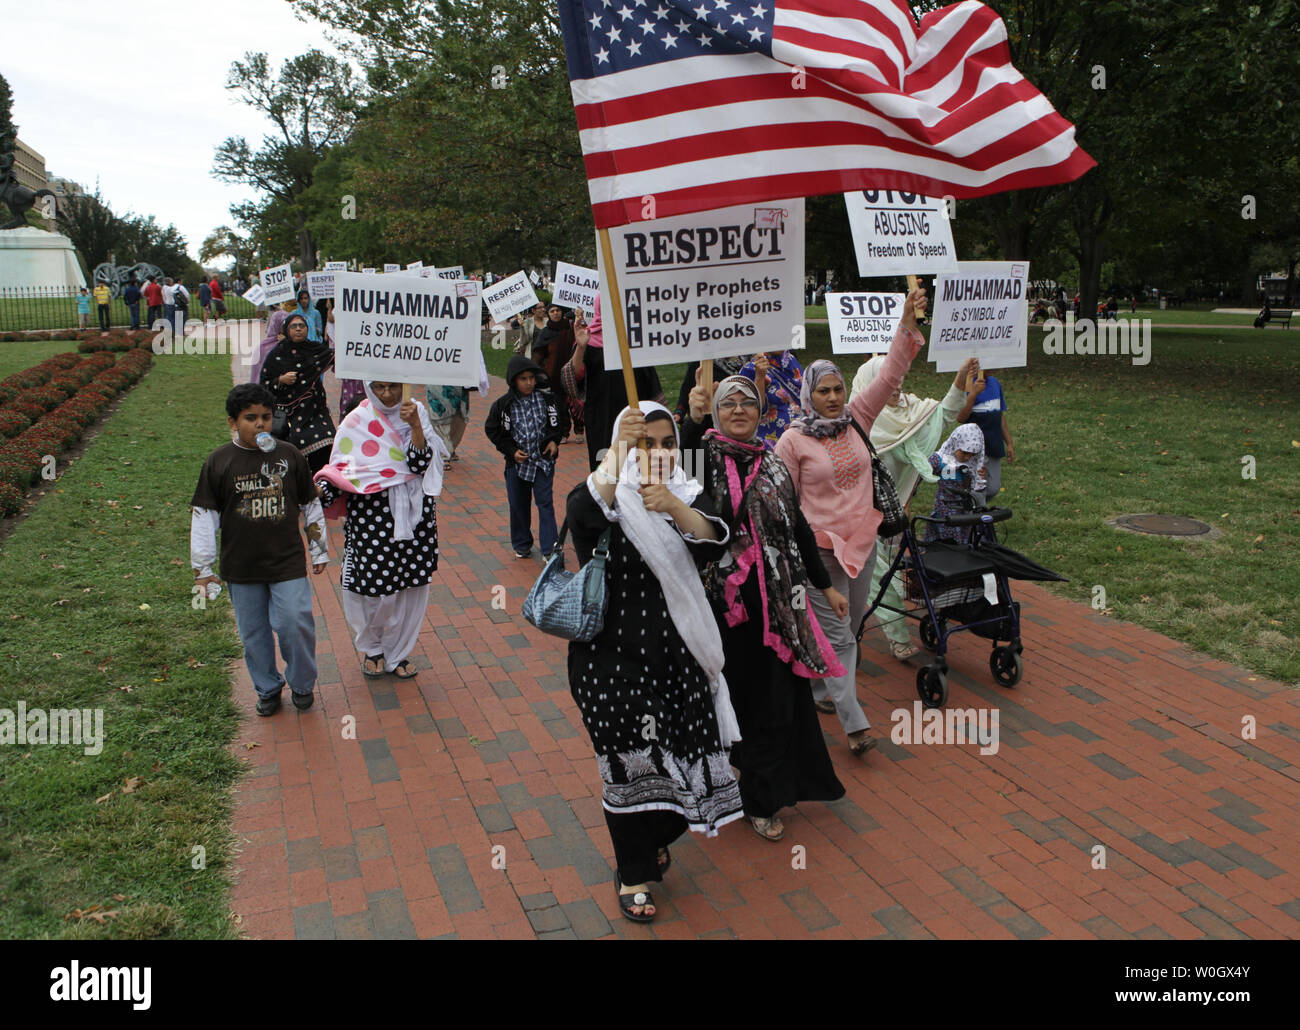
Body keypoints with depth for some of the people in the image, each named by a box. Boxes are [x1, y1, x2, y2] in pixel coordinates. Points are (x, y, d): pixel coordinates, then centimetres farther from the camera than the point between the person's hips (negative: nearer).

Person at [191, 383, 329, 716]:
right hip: (241, 567, 1)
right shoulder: (218, 462, -3)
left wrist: (320, 550, 12)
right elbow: (204, 516, 1)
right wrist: (202, 568, 0)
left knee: (295, 624, -5)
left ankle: (302, 684, 19)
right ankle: (268, 689, 31)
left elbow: (311, 506, 10)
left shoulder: (289, 455, 0)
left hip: (288, 563, -1)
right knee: (254, 632, 11)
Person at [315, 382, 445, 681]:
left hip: (413, 514, 2)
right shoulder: (356, 422, -2)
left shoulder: (415, 413, 2)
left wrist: (415, 427, -23)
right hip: (371, 516, -2)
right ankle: (373, 648, 29)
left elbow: (420, 464, -10)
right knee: (375, 588, -1)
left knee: (410, 586, 8)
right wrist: (321, 491, -18)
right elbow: (339, 471, 0)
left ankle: (398, 653, 29)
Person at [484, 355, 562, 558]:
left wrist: (554, 440, -4)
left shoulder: (546, 399, -2)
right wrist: (512, 450, -8)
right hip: (517, 462, 0)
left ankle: (549, 548, 1)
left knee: (545, 503, -3)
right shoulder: (503, 405, -7)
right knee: (518, 504, 11)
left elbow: (558, 422, 12)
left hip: (543, 459, 0)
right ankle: (522, 545, 29)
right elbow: (492, 430, 1)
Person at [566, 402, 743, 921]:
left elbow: (715, 542, -14)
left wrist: (673, 505, -31)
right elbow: (581, 514, -29)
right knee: (628, 759, -1)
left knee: (681, 751, 6)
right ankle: (634, 874, 21)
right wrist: (617, 450, -36)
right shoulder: (608, 494, -3)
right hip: (613, 653, -3)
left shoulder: (687, 493, 6)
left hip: (676, 652, 3)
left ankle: (655, 838, 37)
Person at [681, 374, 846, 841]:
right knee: (729, 690, 6)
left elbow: (798, 529, 15)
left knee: (774, 696, 8)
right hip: (722, 598, -4)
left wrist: (826, 586, 18)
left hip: (774, 600, 4)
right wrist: (693, 420, -37)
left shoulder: (772, 466, 10)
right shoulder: (705, 455, -3)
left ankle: (762, 799, 26)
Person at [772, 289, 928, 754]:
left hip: (862, 542, 6)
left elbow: (890, 375, -2)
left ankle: (819, 690, 38)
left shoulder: (857, 419, 3)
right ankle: (855, 724, -3)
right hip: (820, 548, -6)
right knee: (837, 636, -4)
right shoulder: (793, 440, -10)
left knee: (849, 626, 18)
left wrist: (908, 323, -10)